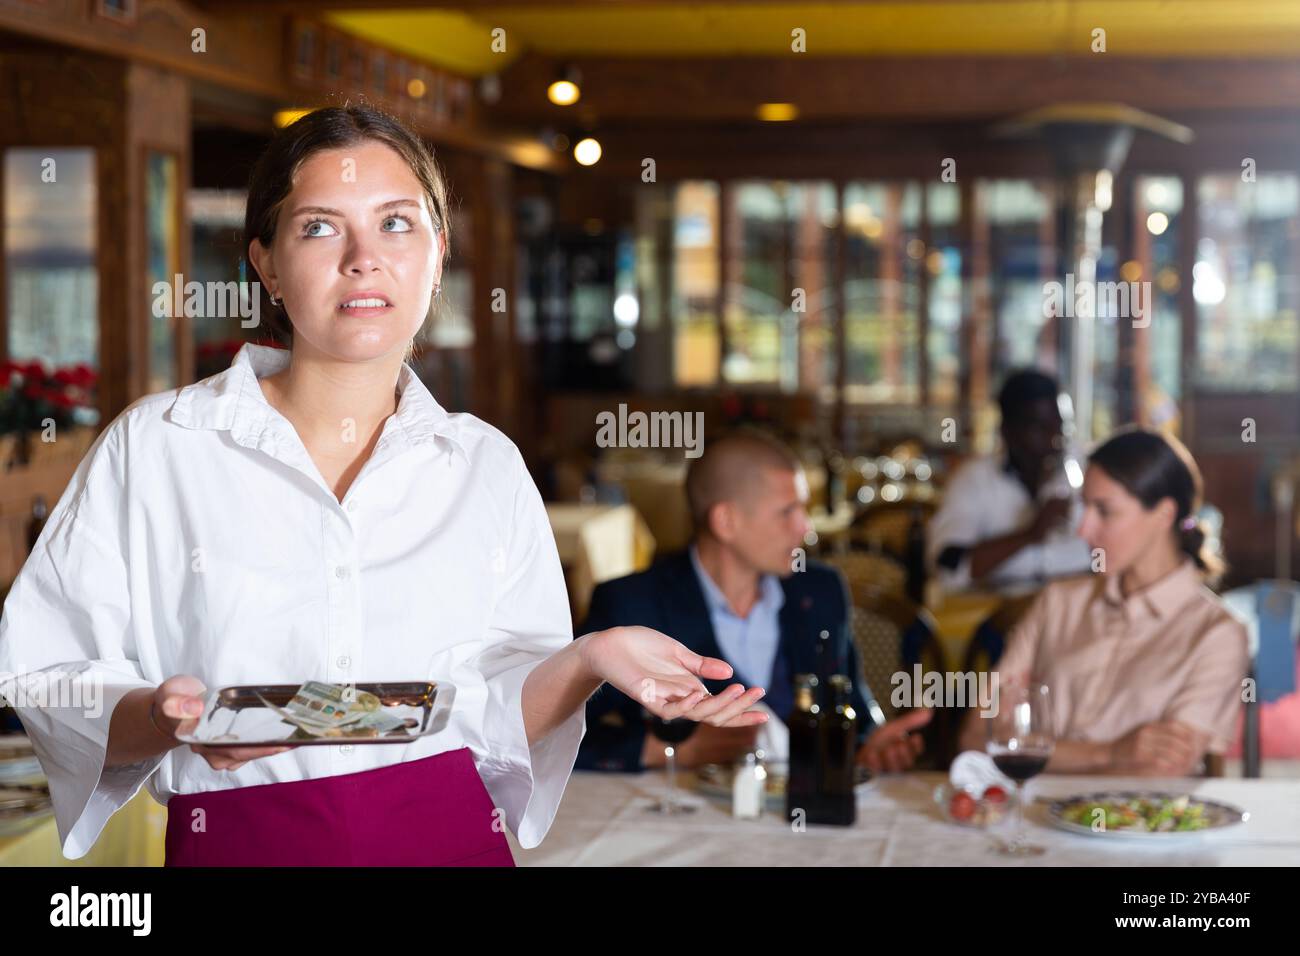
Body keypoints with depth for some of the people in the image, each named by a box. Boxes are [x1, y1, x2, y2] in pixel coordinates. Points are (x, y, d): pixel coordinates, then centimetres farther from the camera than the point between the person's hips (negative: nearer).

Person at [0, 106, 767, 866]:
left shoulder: (487, 466, 6)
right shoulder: (154, 446, -3)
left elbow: (495, 715, 7)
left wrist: (589, 661, -10)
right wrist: (163, 718, -21)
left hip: (454, 840, 2)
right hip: (236, 841, -2)